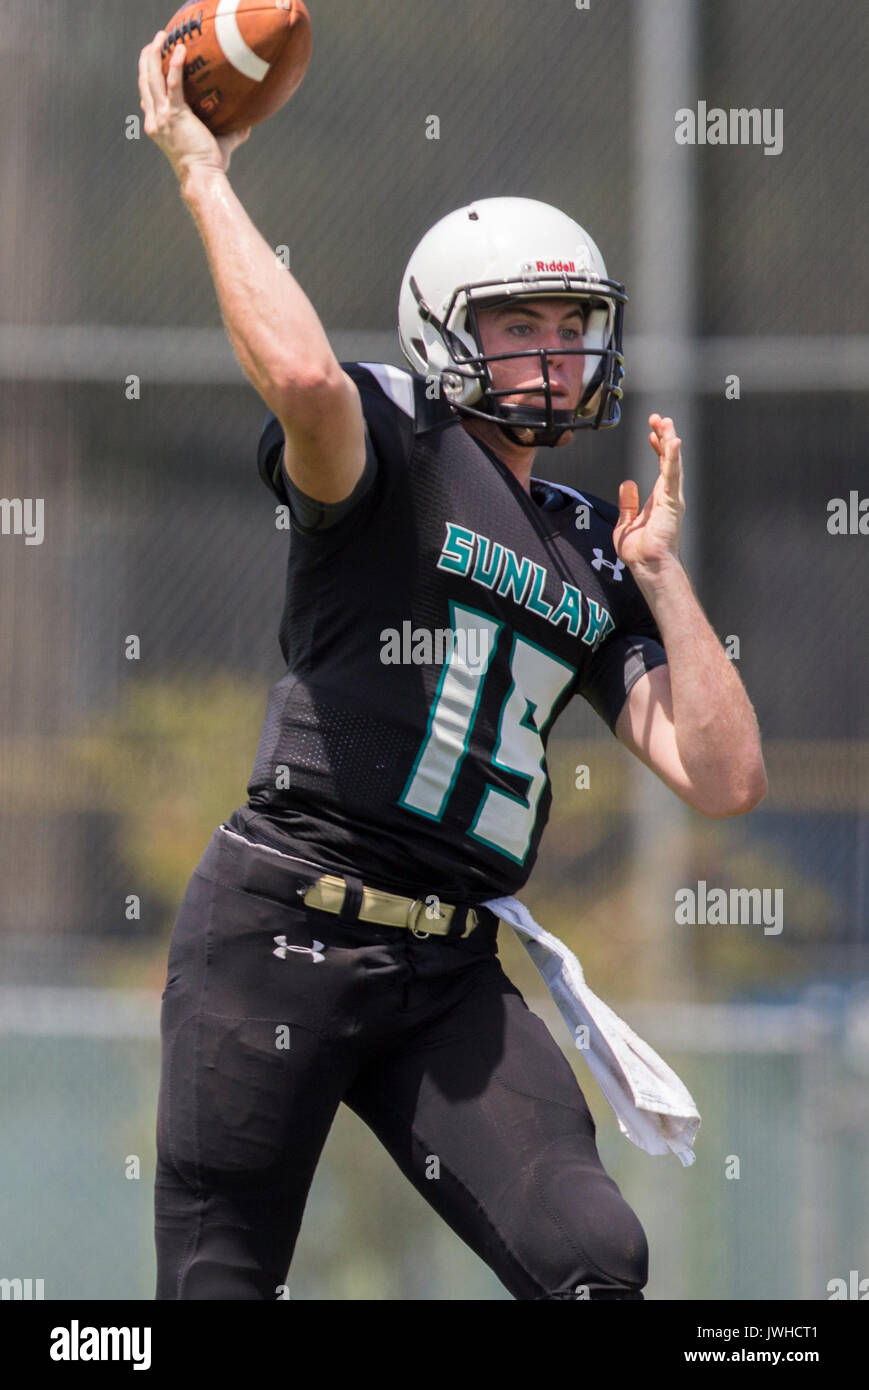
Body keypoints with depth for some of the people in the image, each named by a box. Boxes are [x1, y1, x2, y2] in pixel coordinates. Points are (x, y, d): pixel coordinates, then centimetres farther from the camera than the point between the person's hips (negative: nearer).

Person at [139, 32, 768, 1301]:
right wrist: (201, 174, -19)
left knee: (594, 1262, -12)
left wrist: (659, 570, 8)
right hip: (281, 932, -5)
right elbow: (304, 375, -28)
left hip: (450, 971, 6)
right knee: (222, 1287, -3)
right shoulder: (396, 443, -1)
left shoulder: (590, 555, 18)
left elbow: (725, 779, 10)